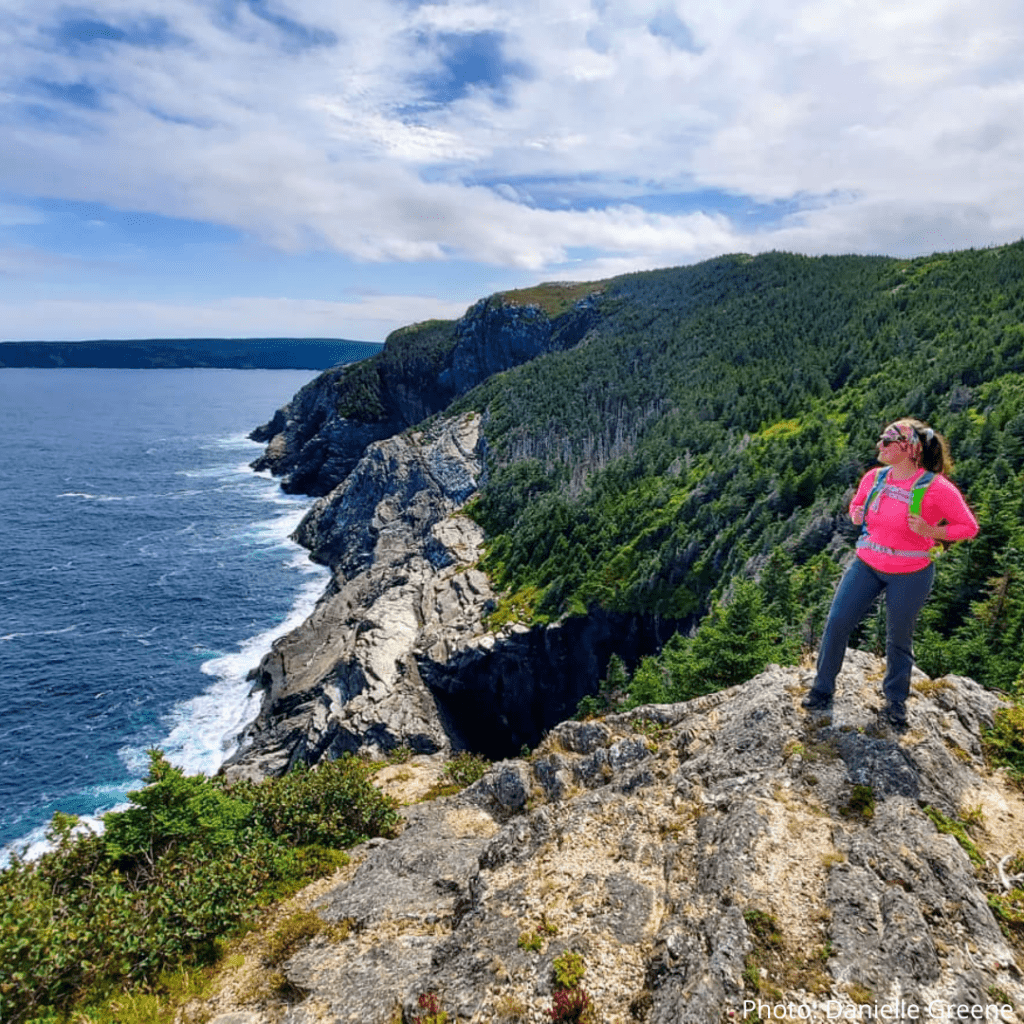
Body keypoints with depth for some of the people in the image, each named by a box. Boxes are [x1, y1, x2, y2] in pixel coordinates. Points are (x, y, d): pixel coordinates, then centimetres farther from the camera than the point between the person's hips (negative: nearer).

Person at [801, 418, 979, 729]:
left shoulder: (936, 487, -19)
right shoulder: (874, 478, -5)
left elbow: (969, 527, -10)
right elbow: (856, 503, 16)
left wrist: (929, 532, -25)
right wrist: (856, 516, -6)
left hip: (911, 574, -4)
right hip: (867, 564, 4)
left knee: (899, 638, 11)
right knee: (836, 622, -2)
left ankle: (896, 701, 35)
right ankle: (822, 690, 16)